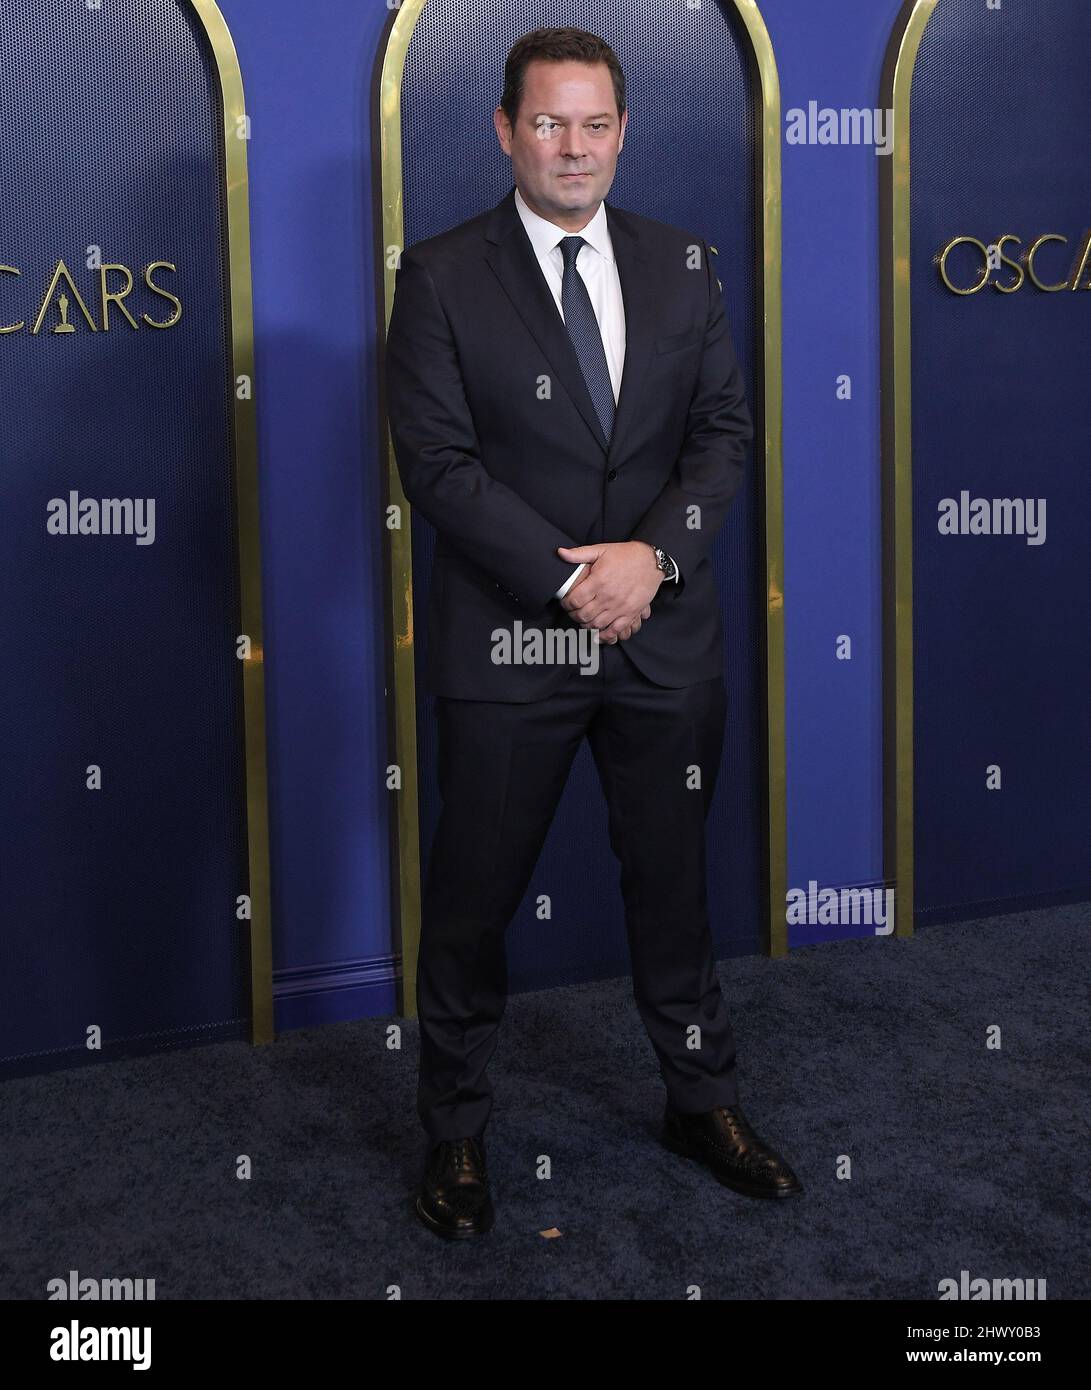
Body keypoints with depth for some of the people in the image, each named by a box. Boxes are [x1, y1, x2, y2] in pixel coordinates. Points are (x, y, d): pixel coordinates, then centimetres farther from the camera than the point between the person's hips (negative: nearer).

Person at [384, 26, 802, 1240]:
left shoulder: (681, 265, 6)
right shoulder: (442, 276, -4)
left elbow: (725, 431, 3)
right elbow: (438, 462, -11)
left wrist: (652, 556, -14)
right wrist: (573, 581, -17)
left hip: (664, 639, 3)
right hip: (508, 642, -3)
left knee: (672, 879, 17)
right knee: (472, 899, 8)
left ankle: (701, 1101, 36)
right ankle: (454, 1131, 27)